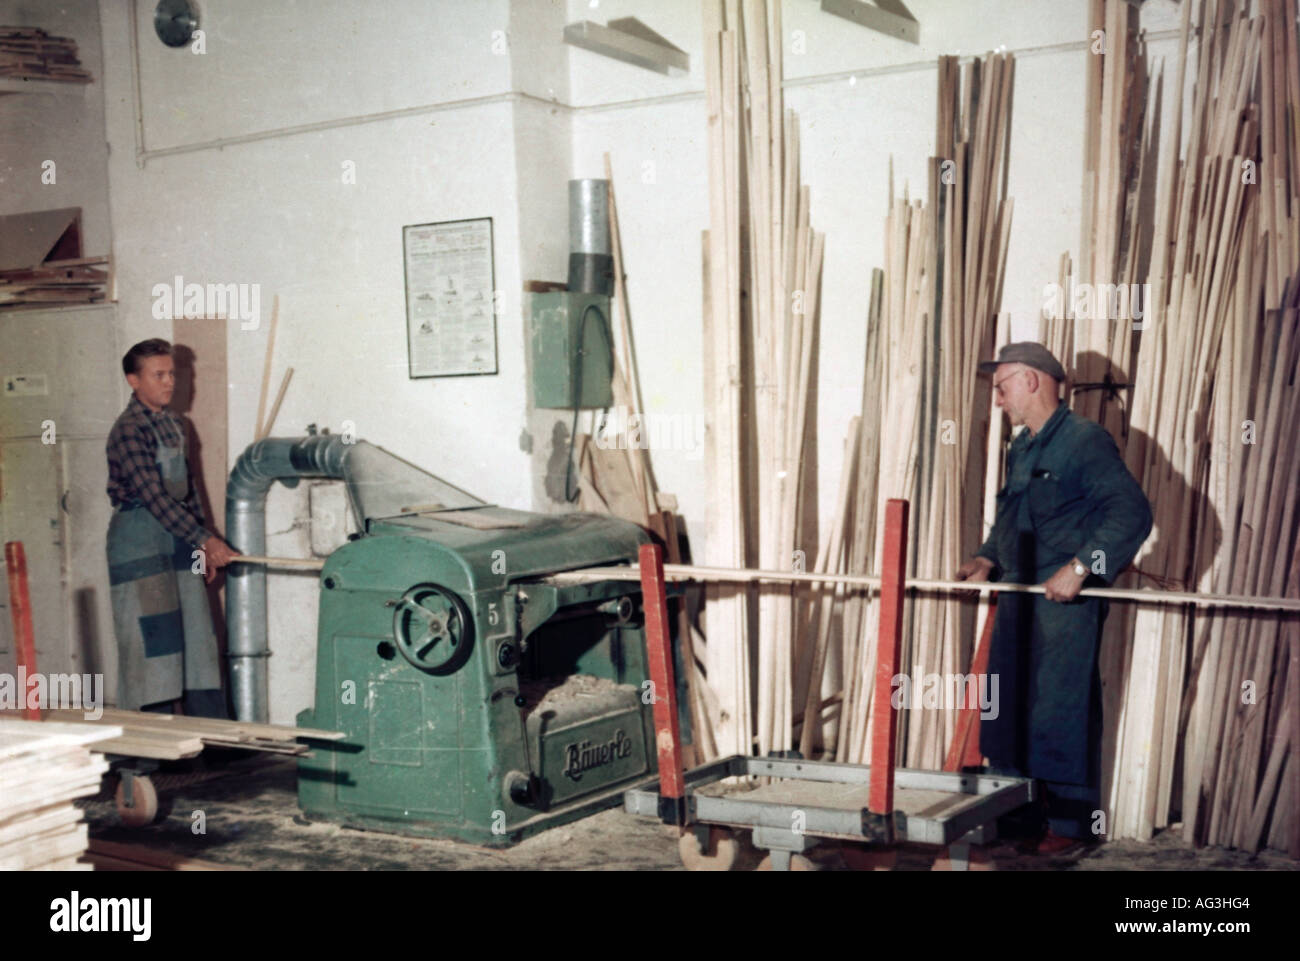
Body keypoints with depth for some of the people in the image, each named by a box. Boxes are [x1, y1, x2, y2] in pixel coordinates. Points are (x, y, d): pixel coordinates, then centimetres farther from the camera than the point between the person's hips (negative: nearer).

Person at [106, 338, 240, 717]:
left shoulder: (174, 425, 11)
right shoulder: (129, 430, -15)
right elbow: (153, 495, -23)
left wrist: (201, 546, 13)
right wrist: (206, 541, -26)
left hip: (176, 540, 8)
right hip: (139, 540, -8)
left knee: (196, 637, 9)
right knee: (152, 640, -4)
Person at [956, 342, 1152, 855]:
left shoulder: (1085, 440, -12)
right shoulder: (1019, 449, 16)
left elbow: (1132, 511, -20)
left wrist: (1081, 566, -26)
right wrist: (987, 559, 10)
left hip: (1066, 601, -9)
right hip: (1017, 599, 9)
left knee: (1061, 711, -4)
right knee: (1007, 707, 13)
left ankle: (1070, 821, 8)